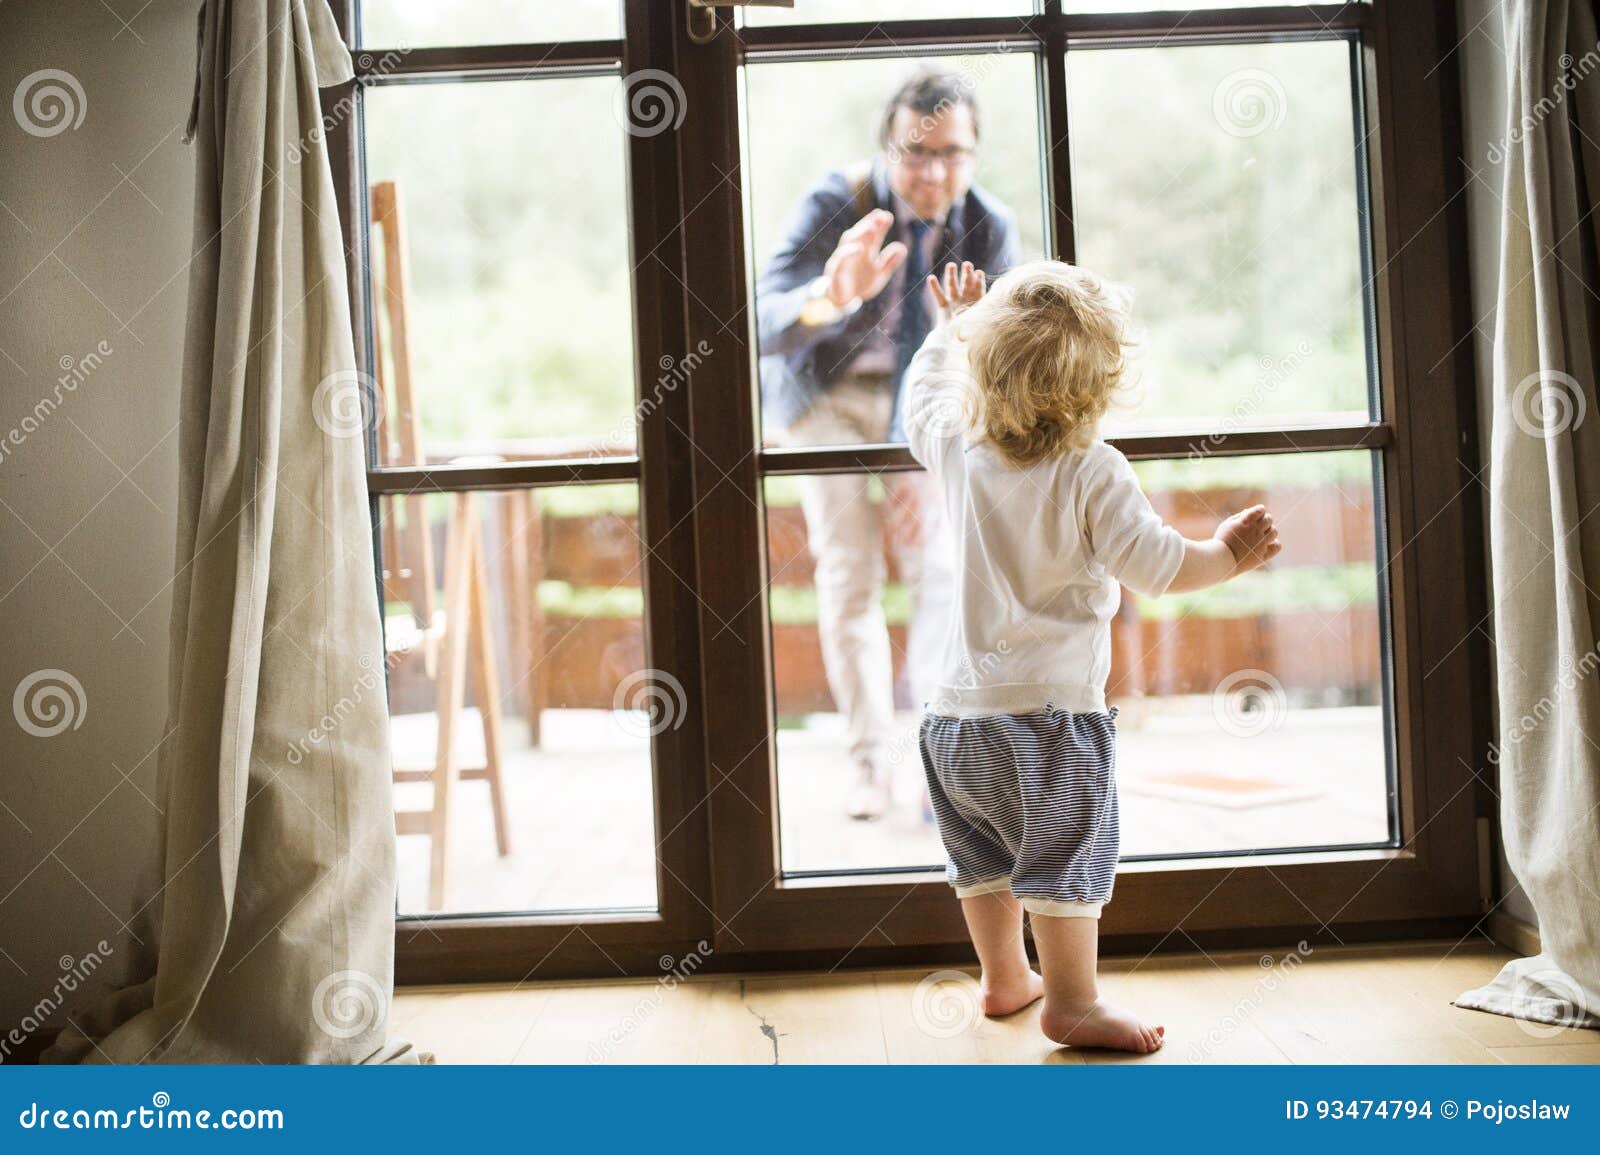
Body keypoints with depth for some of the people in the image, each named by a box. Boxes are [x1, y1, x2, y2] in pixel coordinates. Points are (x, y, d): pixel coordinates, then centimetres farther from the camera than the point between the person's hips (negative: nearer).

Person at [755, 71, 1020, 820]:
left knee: (941, 568, -11)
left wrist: (925, 466, -23)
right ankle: (870, 761, 8)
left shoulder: (990, 229, -18)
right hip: (827, 393, -1)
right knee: (848, 576, -5)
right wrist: (832, 297, -57)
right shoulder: (834, 205, -25)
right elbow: (765, 327, -36)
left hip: (925, 393, 2)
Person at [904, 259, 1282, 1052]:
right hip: (1050, 706, -6)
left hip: (957, 710, 7)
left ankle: (1003, 976, 37)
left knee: (983, 852, 20)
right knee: (1066, 857, 4)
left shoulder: (957, 449, 1)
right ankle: (1071, 1004, 13)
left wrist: (951, 325, 37)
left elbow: (925, 390, 23)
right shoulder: (1093, 474, -15)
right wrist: (1228, 553, 4)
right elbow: (1157, 567, -13)